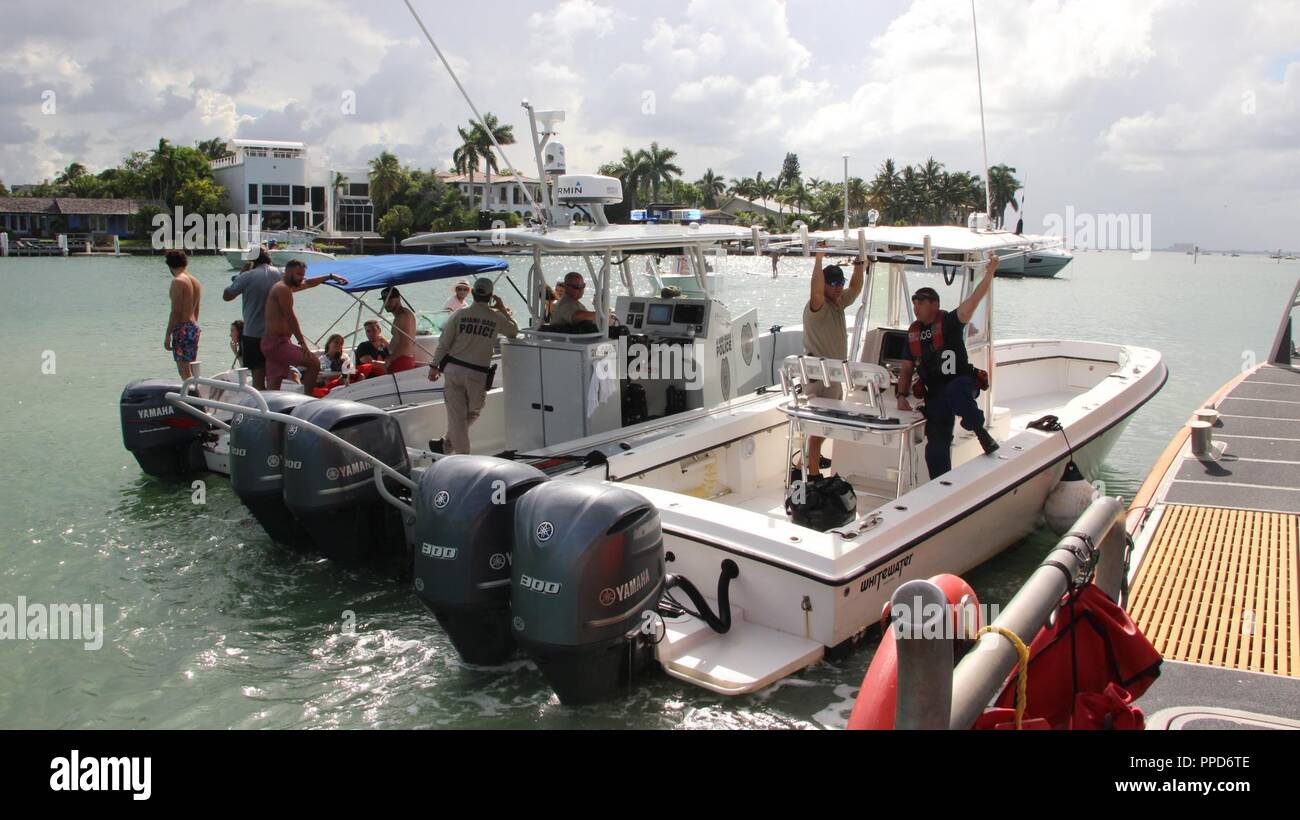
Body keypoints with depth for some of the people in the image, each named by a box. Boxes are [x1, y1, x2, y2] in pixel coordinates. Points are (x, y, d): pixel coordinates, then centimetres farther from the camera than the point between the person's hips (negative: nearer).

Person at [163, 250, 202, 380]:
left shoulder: (178, 281, -12)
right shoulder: (196, 282, 14)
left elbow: (176, 311, -16)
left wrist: (167, 335, -13)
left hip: (182, 328, -9)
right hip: (194, 328, 9)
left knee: (185, 372, -8)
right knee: (192, 372, 14)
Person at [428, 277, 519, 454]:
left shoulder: (460, 314, -1)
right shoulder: (497, 318, -2)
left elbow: (444, 343, -1)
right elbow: (514, 332, 17)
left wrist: (434, 366, 8)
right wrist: (503, 310, 19)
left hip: (453, 369, 1)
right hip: (478, 374, -1)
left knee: (456, 415, 5)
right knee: (473, 413, 18)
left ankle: (461, 453, 7)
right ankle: (447, 443, 18)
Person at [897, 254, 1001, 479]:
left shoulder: (950, 322, -4)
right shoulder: (913, 332, 11)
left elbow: (974, 299, -17)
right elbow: (907, 369, 14)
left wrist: (990, 272, -23)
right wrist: (902, 396, 3)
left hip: (960, 382, -5)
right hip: (934, 393, 5)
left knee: (953, 391, -42)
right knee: (936, 444, 0)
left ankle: (980, 430, -20)